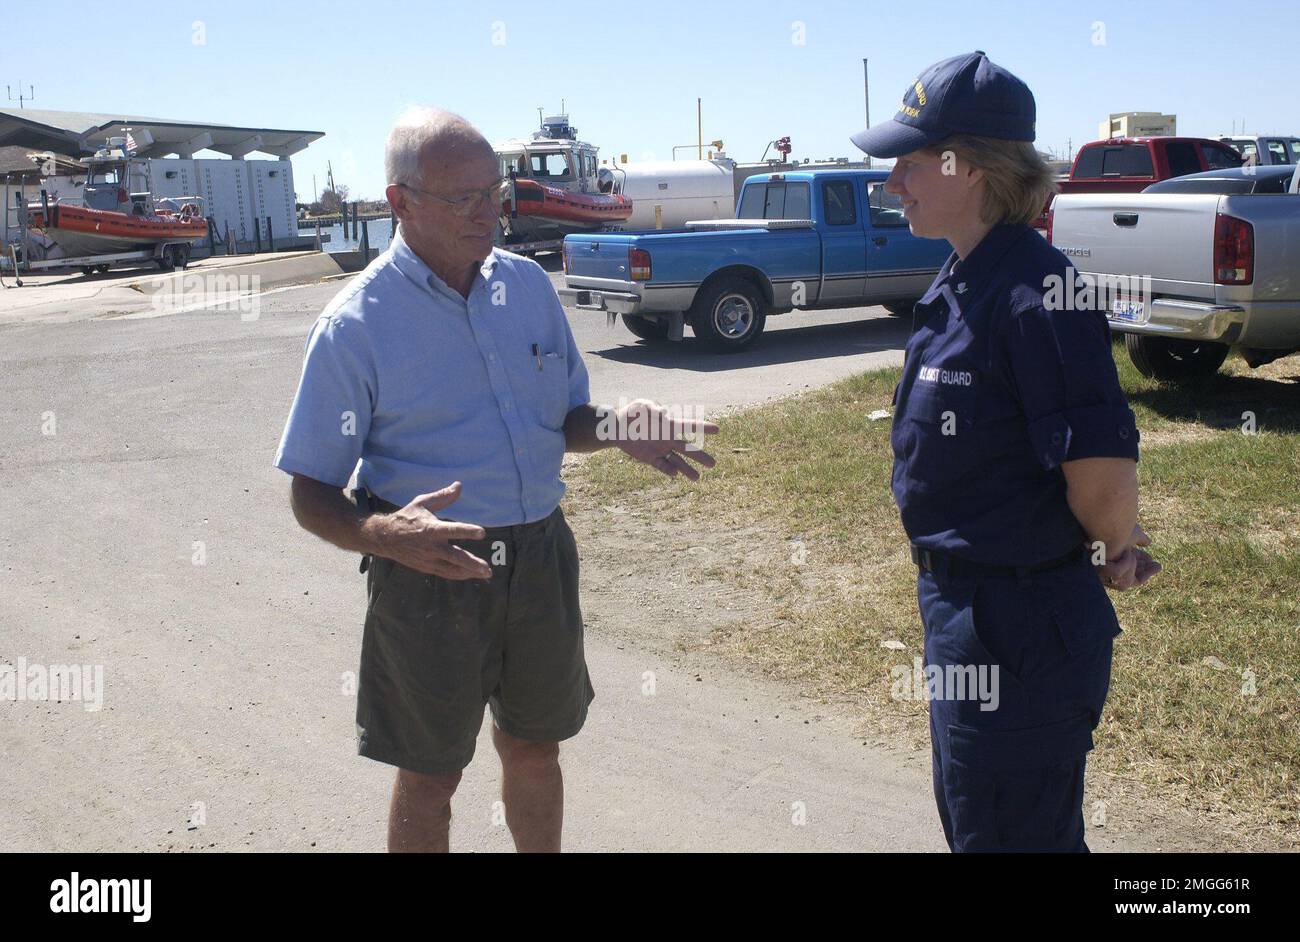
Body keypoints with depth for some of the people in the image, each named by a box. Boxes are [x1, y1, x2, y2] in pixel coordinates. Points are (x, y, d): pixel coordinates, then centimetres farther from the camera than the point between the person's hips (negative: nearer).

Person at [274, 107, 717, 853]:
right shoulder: (356, 324, -13)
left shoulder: (528, 284, 2)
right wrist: (385, 534, -32)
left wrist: (617, 428, -11)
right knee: (430, 775, 12)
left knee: (534, 747, 21)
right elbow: (312, 494, -11)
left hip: (542, 556, 5)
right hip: (432, 571, -4)